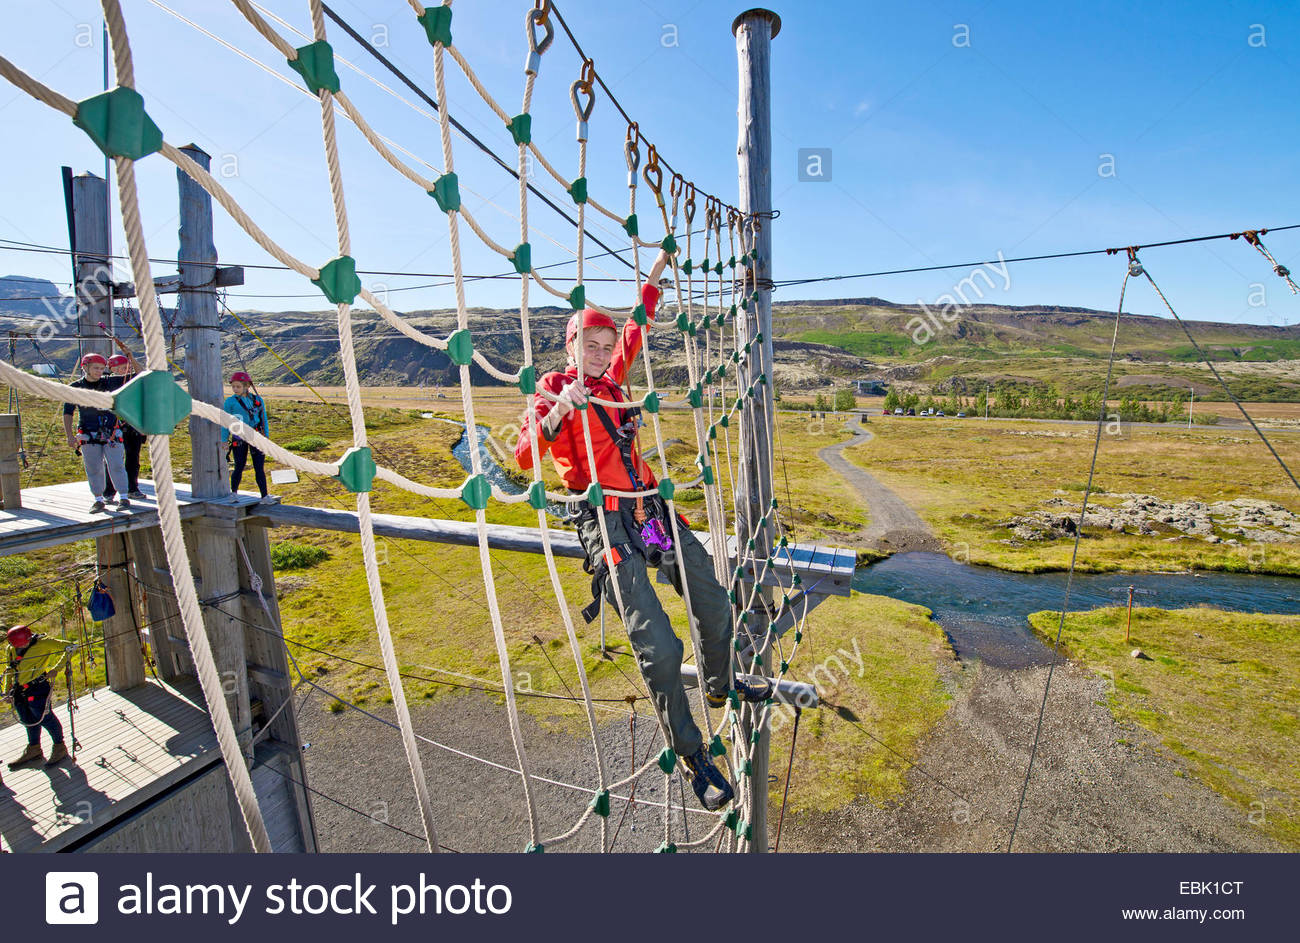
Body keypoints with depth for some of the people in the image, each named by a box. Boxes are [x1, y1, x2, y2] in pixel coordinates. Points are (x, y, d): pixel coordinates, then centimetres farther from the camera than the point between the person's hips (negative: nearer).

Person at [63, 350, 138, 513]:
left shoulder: (109, 382, 3)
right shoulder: (75, 387, 3)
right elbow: (67, 413, 5)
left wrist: (132, 359, -13)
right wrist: (69, 436, -2)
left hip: (112, 433, -1)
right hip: (88, 436, 1)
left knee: (116, 466, -3)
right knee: (93, 469, 5)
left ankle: (124, 498, 3)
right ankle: (98, 500, 15)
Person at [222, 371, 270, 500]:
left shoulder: (257, 400, 6)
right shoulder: (230, 401, 0)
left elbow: (264, 420, 12)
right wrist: (224, 442, 2)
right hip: (239, 439, -2)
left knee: (259, 468, 1)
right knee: (239, 467, 4)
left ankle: (264, 496, 4)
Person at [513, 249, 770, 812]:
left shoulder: (611, 380, 15)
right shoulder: (554, 389, -2)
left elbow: (638, 327, 26)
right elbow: (524, 458, -15)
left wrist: (657, 270, 27)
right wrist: (558, 410, -28)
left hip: (651, 508, 7)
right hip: (607, 523, -7)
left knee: (714, 605, 14)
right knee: (658, 646, -11)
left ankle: (720, 686, 43)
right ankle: (692, 756, 12)